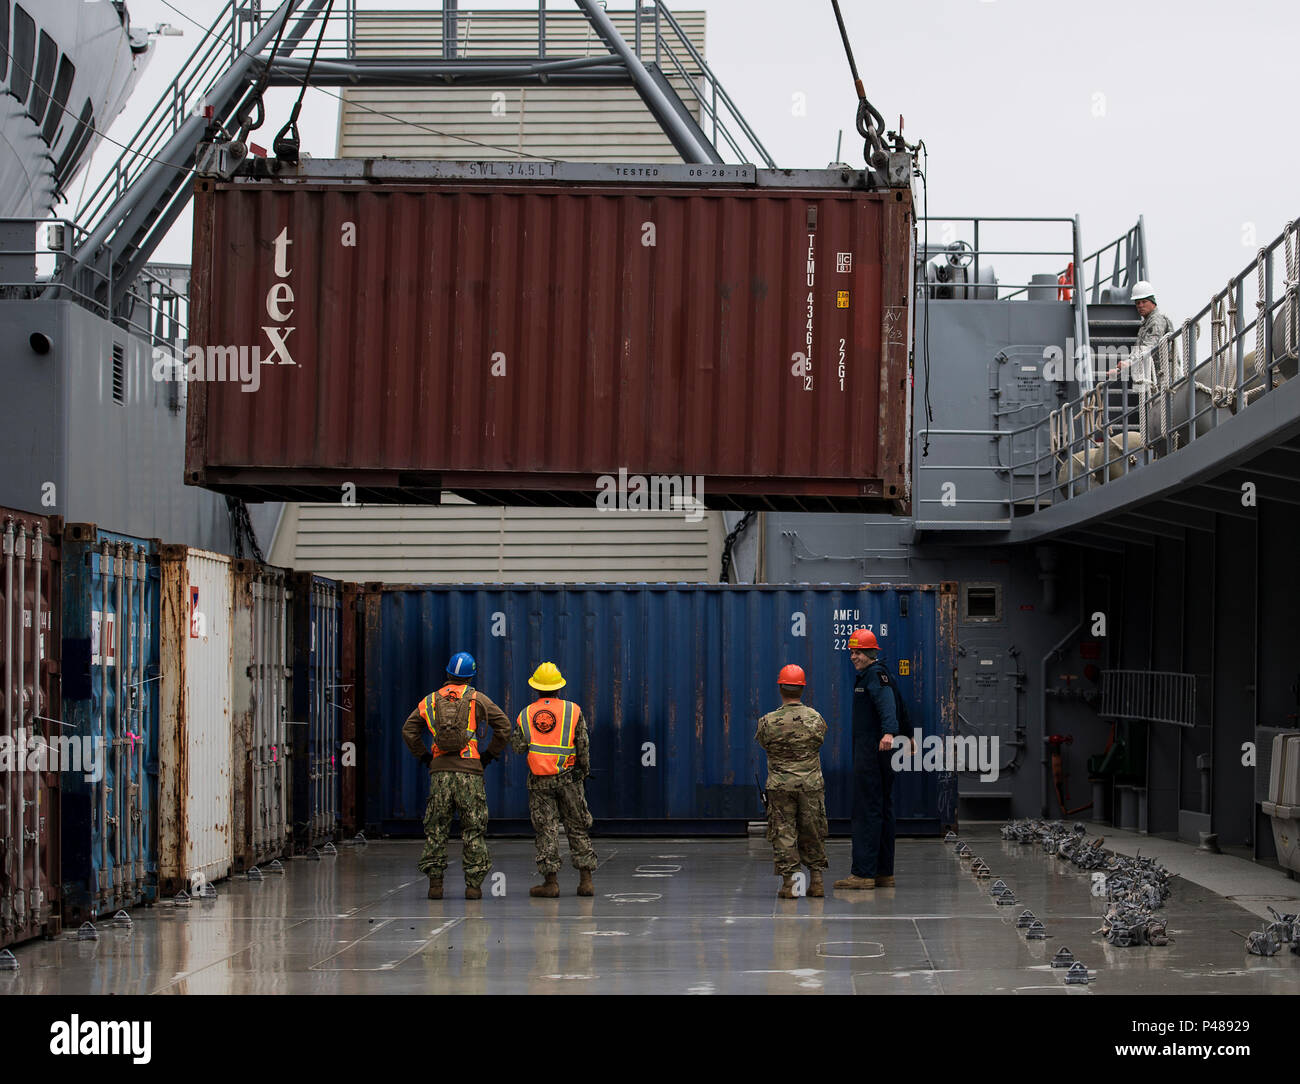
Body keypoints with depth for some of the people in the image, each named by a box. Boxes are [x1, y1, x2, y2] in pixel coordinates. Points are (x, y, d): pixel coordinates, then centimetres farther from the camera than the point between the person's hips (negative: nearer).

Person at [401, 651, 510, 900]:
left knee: (436, 828, 7)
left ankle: (435, 882, 3)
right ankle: (473, 884, 0)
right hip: (470, 771, -2)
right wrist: (489, 754, 8)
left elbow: (408, 730, 8)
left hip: (439, 770, 2)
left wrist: (424, 756, 15)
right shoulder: (477, 699, 3)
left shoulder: (431, 700, 9)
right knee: (474, 829, 3)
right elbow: (504, 726, -1)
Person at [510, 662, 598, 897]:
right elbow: (583, 745, -1)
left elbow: (518, 746, 2)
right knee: (577, 827, 8)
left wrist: (516, 730, 20)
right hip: (568, 777, 0)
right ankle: (585, 879, 5)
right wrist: (585, 768, 11)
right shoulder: (573, 710, 0)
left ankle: (550, 881, -3)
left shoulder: (526, 714, 1)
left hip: (540, 780, 0)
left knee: (546, 829, 1)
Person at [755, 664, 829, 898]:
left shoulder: (768, 722, -10)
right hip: (811, 785, 2)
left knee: (783, 834, 5)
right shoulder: (816, 719, -5)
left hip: (780, 786, -2)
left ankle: (788, 883, 2)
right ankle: (816, 880, 14)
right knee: (812, 834, 12)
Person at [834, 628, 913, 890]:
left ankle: (863, 873, -12)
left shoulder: (875, 675, -13)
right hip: (871, 752, 11)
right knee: (882, 811, 12)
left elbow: (886, 704, -31)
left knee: (866, 812, -10)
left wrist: (888, 732, -47)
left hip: (873, 752, -11)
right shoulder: (865, 675, 19)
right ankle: (884, 873, 16)